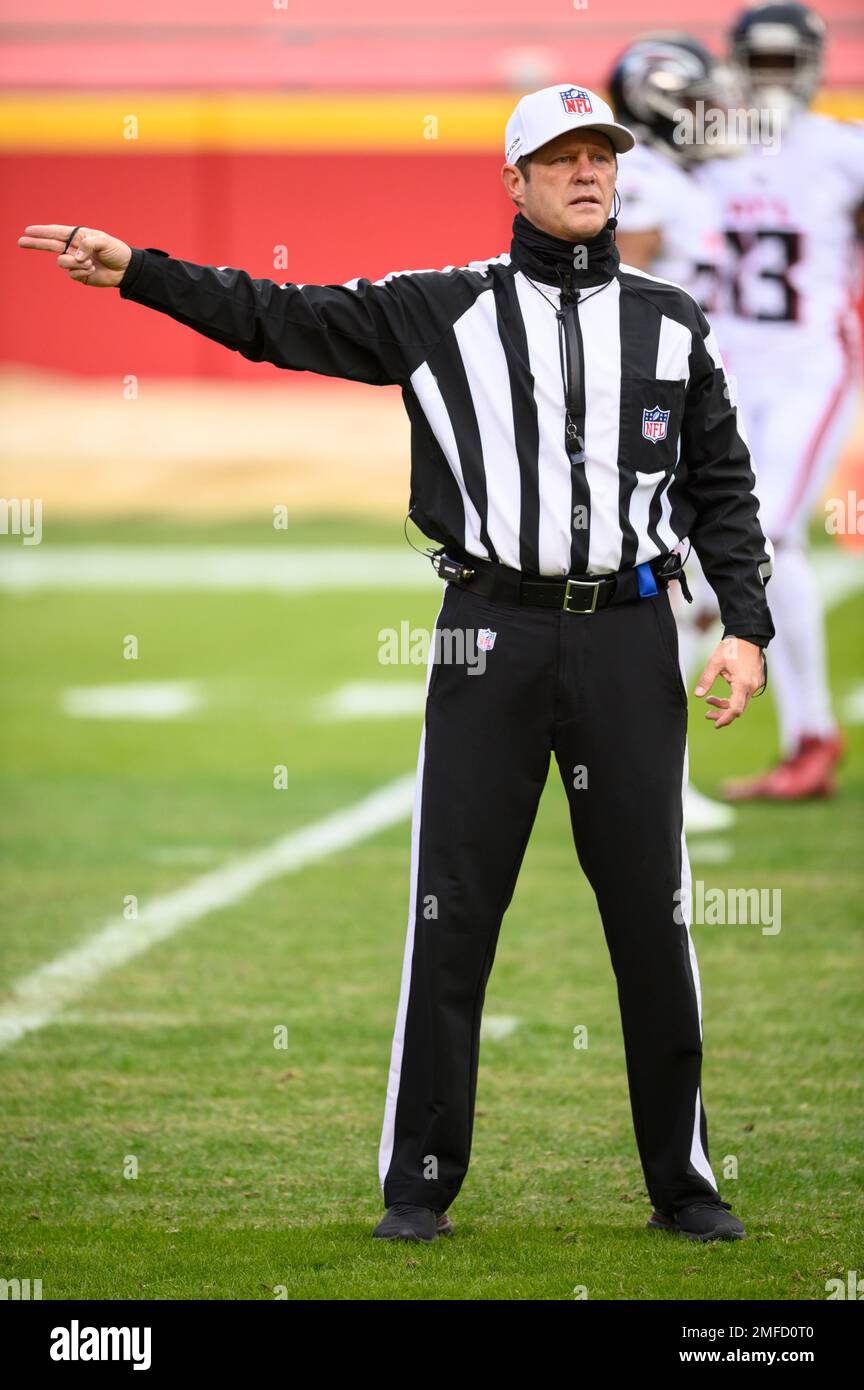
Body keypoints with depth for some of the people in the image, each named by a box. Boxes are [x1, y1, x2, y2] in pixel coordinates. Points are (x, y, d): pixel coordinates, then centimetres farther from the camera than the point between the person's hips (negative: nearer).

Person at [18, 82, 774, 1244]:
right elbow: (281, 318, 1)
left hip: (629, 637, 1)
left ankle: (682, 1183, 10)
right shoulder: (442, 309, 5)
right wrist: (135, 270, -9)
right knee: (451, 914, -1)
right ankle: (420, 1185, 6)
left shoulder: (672, 322, 11)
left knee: (652, 916, 1)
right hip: (490, 634, -1)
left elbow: (722, 488, 13)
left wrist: (747, 626, 1)